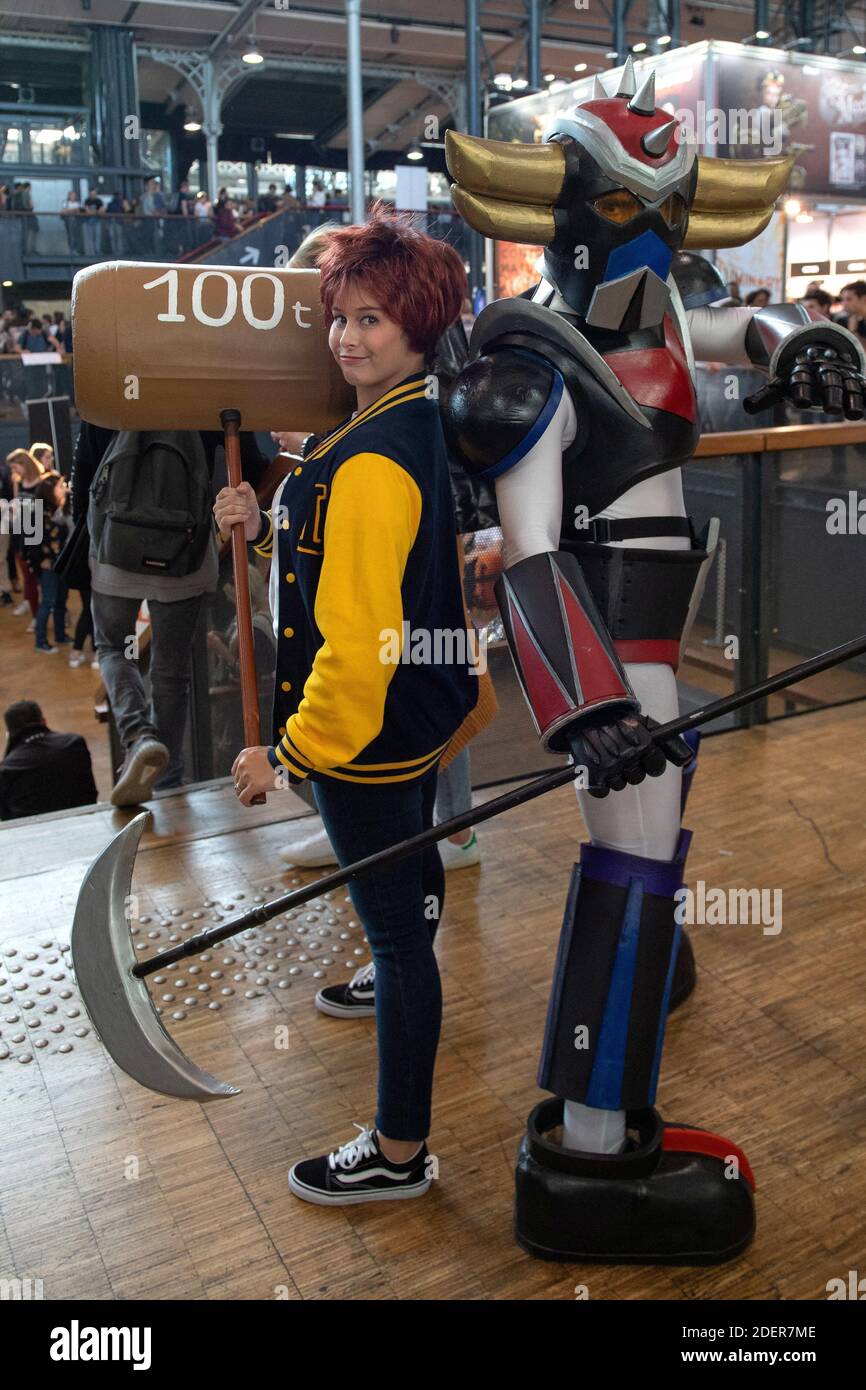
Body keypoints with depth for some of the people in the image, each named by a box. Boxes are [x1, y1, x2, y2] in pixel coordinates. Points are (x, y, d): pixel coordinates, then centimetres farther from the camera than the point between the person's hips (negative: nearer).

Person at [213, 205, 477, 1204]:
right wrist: (266, 529, 0)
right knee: (411, 871, 32)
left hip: (369, 733, -10)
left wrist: (289, 753, -19)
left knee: (395, 924, 1)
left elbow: (359, 640, -30)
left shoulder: (372, 463, -27)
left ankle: (399, 1152, 18)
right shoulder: (430, 428, 4)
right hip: (427, 708, 10)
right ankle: (401, 993, 61)